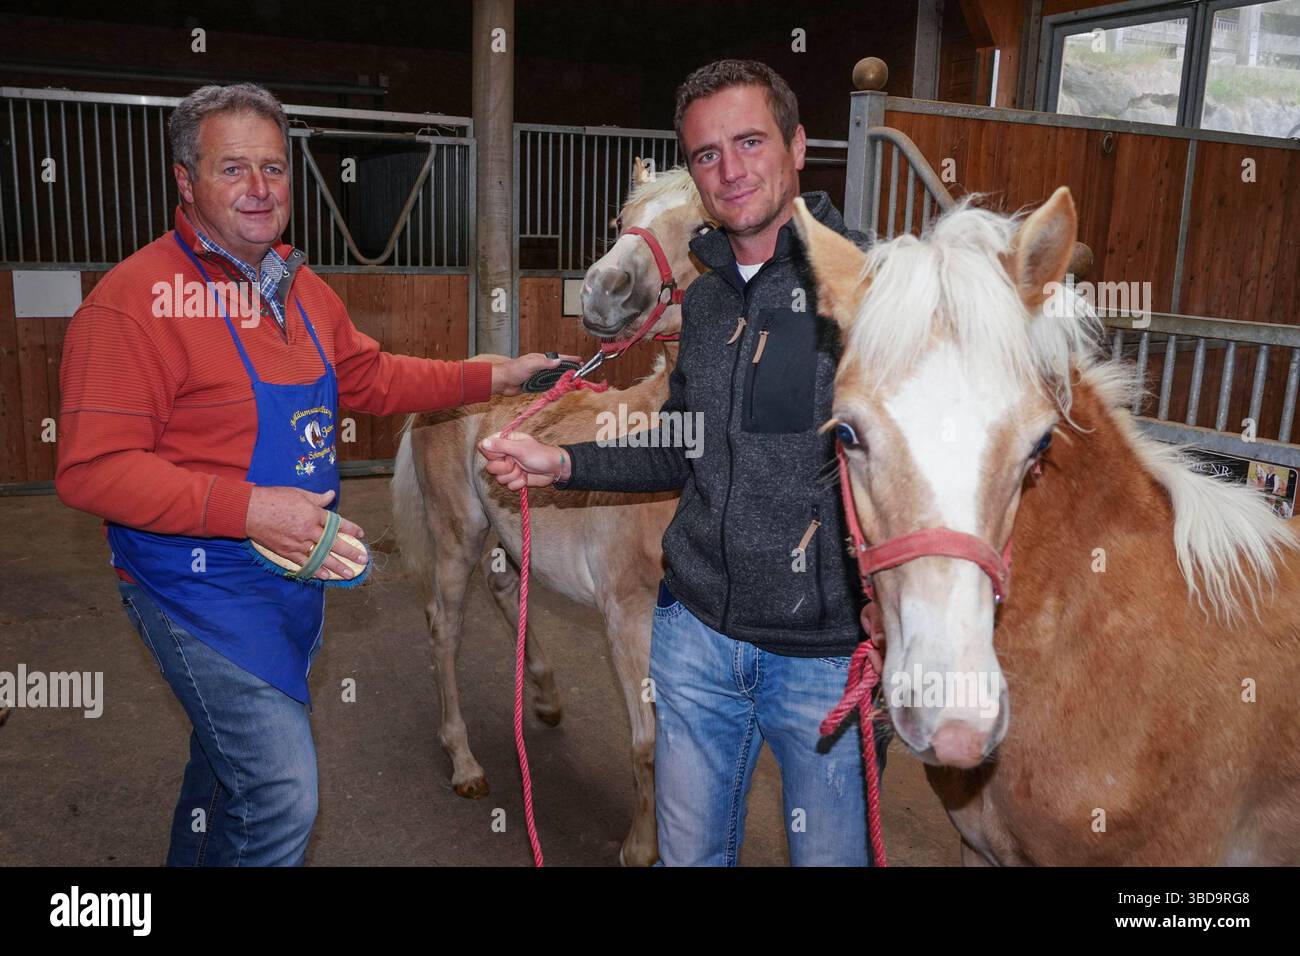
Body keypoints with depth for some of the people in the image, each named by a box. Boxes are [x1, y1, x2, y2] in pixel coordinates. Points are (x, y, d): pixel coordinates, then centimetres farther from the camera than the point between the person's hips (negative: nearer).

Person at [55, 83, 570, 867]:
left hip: (298, 571, 8)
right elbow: (91, 469, -23)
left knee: (229, 760, 26)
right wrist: (250, 509, -31)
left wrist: (490, 378, 13)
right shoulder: (135, 298, -20)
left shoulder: (304, 289, 7)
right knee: (282, 799, -9)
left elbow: (372, 378, 19)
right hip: (203, 587, -8)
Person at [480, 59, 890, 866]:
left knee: (831, 851, 16)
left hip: (828, 654, -5)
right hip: (698, 633, 6)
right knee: (690, 851, 21)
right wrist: (563, 463, 4)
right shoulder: (706, 298, 8)